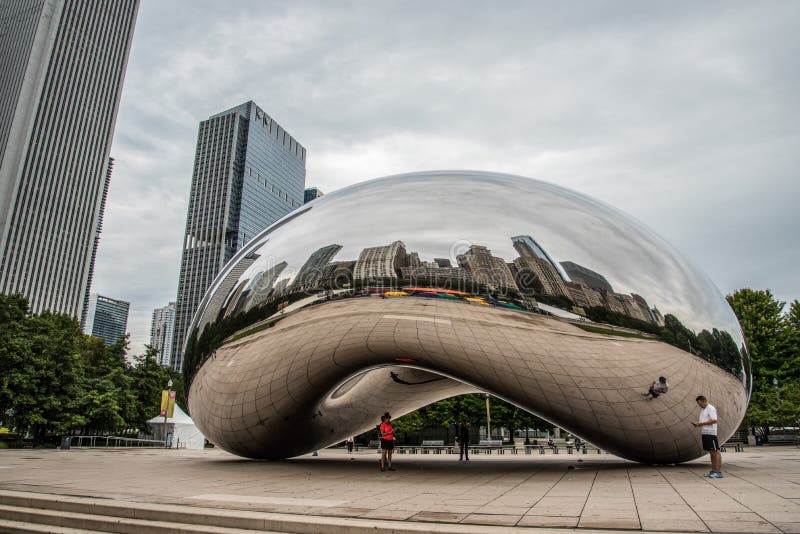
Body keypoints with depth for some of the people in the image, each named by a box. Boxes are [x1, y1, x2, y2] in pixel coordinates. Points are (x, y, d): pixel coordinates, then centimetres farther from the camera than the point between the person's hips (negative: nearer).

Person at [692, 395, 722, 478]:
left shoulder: (711, 408, -10)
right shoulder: (702, 409, 19)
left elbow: (714, 420, -19)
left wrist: (701, 423, -19)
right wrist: (697, 424, 4)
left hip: (711, 433, -9)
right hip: (704, 433, 9)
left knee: (716, 451, -8)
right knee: (711, 452, 12)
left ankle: (719, 472, -8)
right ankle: (713, 470, 15)